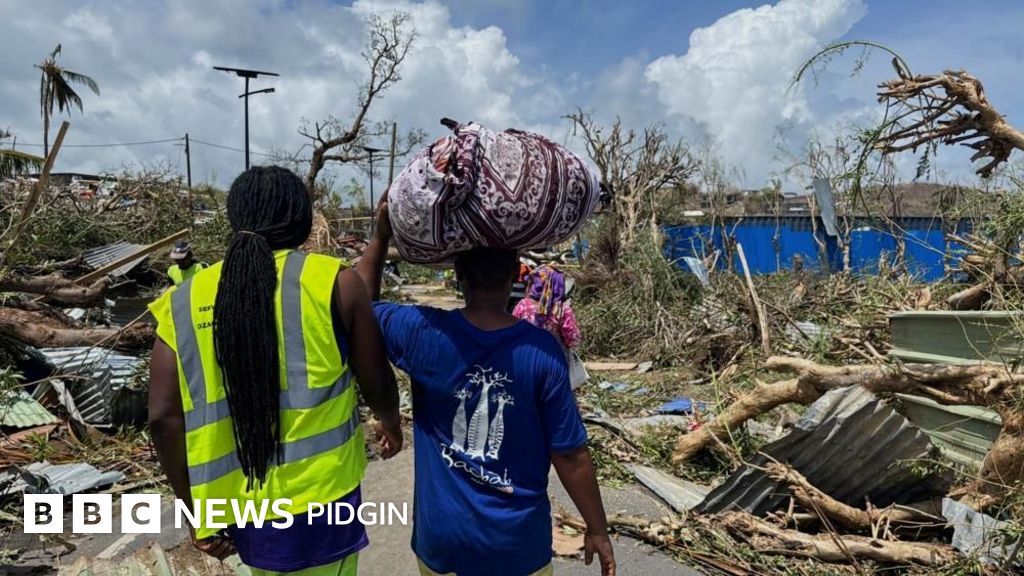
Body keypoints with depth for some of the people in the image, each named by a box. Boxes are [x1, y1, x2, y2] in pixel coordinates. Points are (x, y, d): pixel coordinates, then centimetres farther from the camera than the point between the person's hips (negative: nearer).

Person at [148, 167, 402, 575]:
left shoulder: (184, 302, 0)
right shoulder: (334, 282, -9)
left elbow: (164, 418, -2)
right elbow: (378, 385, -1)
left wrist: (196, 508, 8)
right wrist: (391, 423, 21)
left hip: (238, 508, 4)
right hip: (318, 500, -4)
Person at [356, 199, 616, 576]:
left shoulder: (422, 334, -16)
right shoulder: (542, 351, -18)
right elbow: (570, 456, -11)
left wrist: (381, 237, 3)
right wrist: (597, 530, 1)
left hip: (443, 539, 2)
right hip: (518, 542, -1)